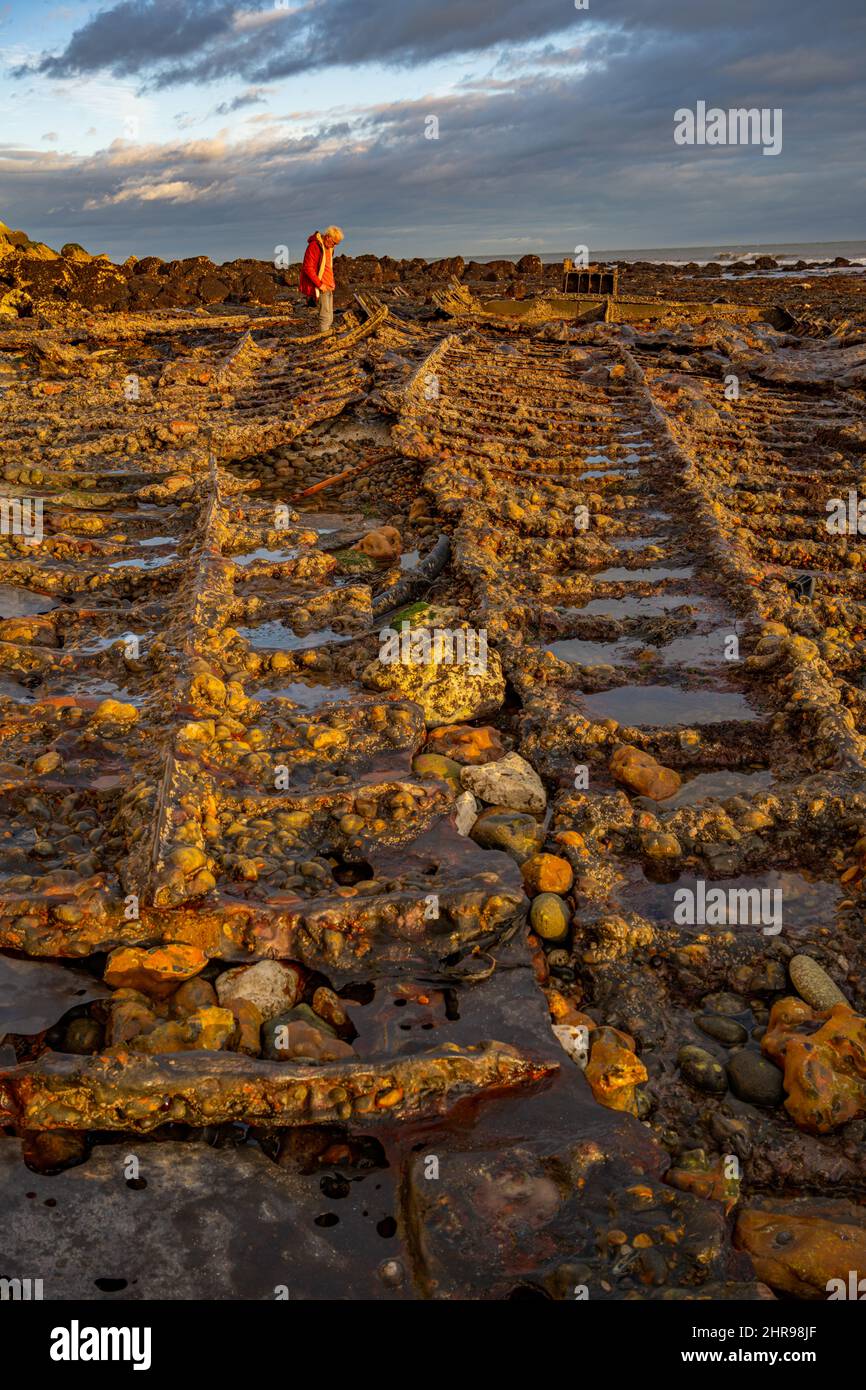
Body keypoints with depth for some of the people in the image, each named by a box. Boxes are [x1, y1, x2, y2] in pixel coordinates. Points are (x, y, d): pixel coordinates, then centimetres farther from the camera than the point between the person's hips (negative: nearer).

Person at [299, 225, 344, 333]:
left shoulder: (329, 248, 13)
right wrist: (319, 284, -21)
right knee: (325, 316, -12)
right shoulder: (314, 246, -16)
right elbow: (308, 268, -20)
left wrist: (332, 283, 13)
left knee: (329, 317, 11)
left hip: (327, 287, 9)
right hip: (319, 287, -9)